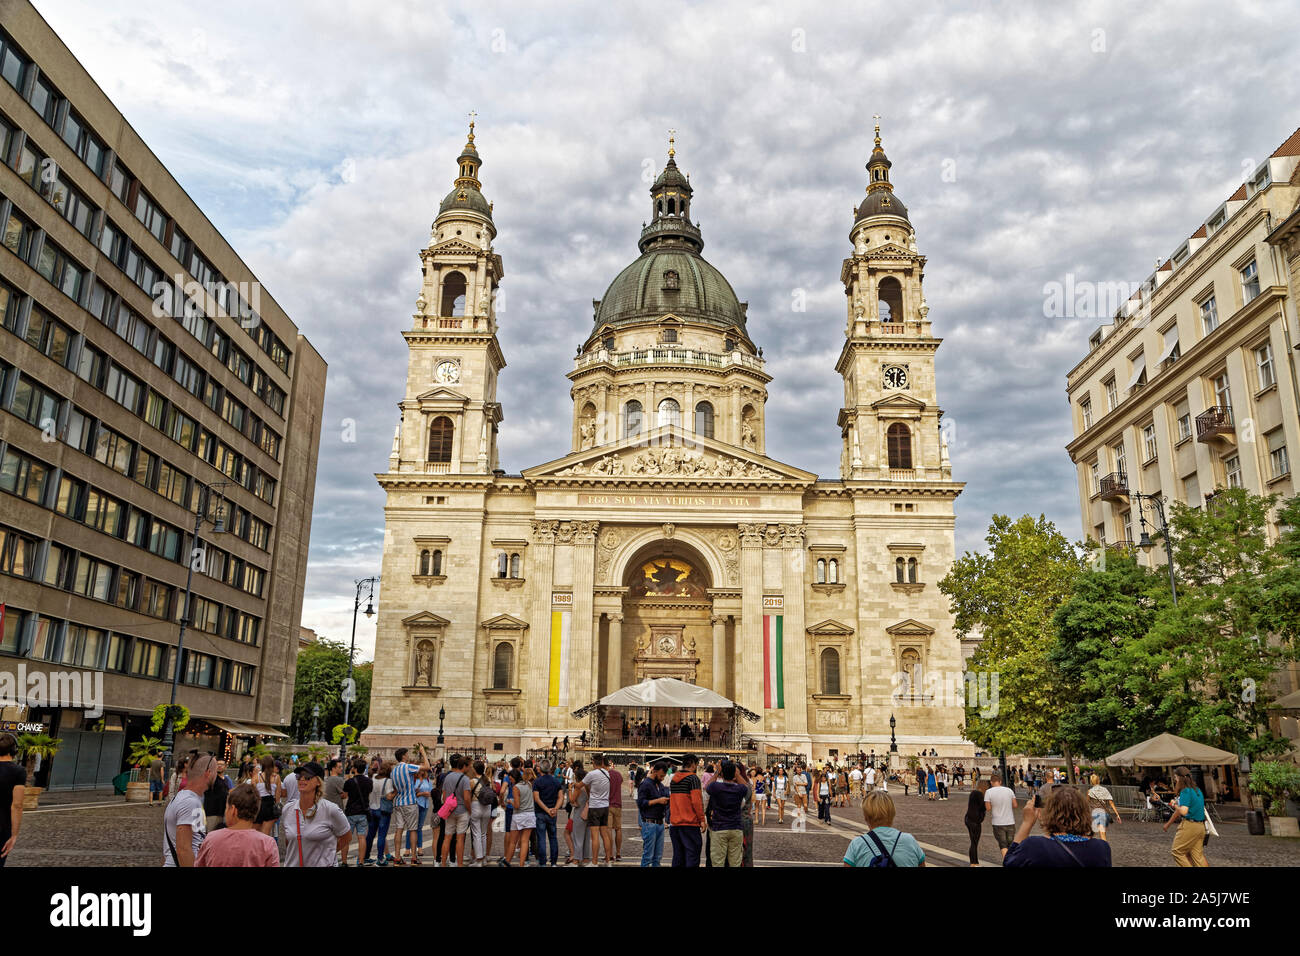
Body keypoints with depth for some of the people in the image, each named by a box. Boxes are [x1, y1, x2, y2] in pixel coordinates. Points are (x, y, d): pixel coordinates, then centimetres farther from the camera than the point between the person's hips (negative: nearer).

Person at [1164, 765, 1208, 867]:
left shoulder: (1185, 791, -14)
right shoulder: (1198, 790, 14)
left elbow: (1183, 811, -24)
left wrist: (1175, 805, -5)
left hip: (1189, 826, -9)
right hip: (1200, 826, 9)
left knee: (1177, 851, 3)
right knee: (1197, 855, 10)